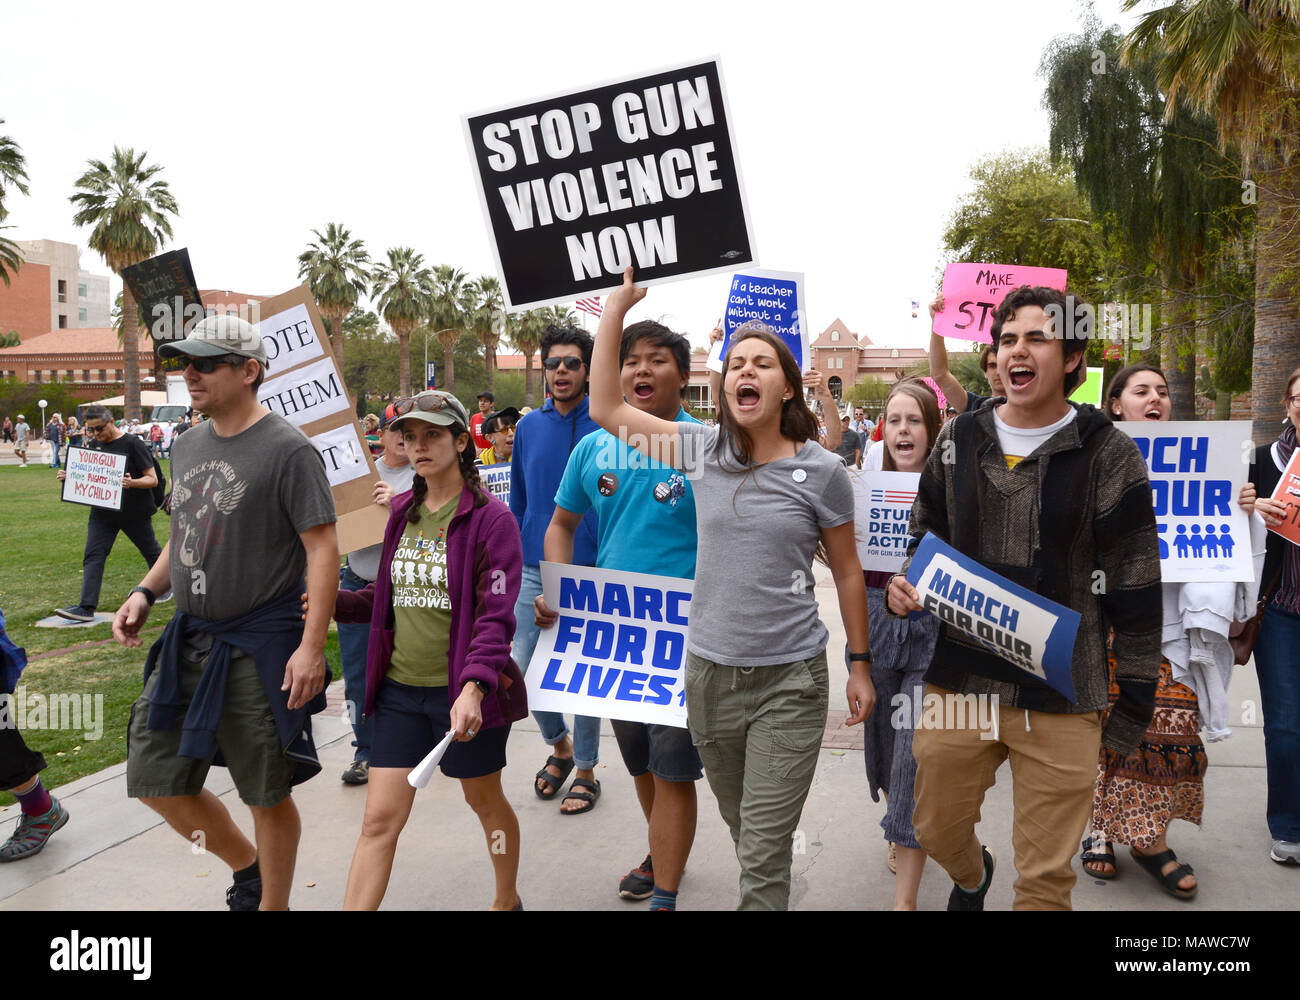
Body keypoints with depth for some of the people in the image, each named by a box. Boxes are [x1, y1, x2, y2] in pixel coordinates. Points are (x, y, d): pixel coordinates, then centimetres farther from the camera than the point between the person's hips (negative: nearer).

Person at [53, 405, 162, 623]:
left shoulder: (132, 443, -12)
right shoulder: (95, 444, 6)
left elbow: (152, 479, -13)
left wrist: (132, 483, -33)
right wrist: (69, 476, -4)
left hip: (135, 512, -5)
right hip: (102, 511, 5)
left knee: (151, 551, 12)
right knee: (93, 555, -6)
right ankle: (86, 607, -10)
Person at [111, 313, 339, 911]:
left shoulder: (288, 450, -13)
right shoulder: (188, 445, 11)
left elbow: (323, 549, -16)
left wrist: (312, 646, -22)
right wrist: (145, 592, 6)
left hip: (261, 647, -8)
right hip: (188, 638, 8)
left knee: (267, 795, 5)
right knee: (156, 780, 13)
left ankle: (273, 902, 28)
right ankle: (246, 867, 36)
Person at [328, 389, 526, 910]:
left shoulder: (490, 518, -11)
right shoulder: (404, 511, 8)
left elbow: (496, 613, -18)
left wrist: (473, 687, -31)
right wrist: (333, 602, 0)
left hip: (462, 692, -4)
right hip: (400, 690, 5)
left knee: (485, 801, 17)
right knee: (379, 819, 3)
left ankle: (507, 901, 41)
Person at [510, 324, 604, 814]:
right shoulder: (528, 426, 6)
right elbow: (518, 501, 14)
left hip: (587, 571, -4)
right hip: (533, 571, 4)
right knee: (525, 671, 6)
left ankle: (586, 770, 25)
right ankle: (559, 745, 33)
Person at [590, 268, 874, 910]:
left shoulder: (820, 472, -6)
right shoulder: (703, 451, 0)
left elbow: (847, 572, 4)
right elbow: (606, 408, 2)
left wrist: (860, 665, 7)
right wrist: (615, 308, -2)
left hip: (790, 678, -3)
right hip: (710, 673, 4)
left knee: (763, 854, -3)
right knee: (741, 831, 21)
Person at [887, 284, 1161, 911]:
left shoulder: (1108, 454, -6)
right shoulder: (958, 439, 5)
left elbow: (1135, 589, -4)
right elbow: (925, 535, 18)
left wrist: (1134, 704, -4)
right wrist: (904, 586, -3)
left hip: (1061, 699, -3)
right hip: (956, 681, 4)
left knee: (1045, 876, 7)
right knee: (935, 830, 20)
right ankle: (971, 878, 54)